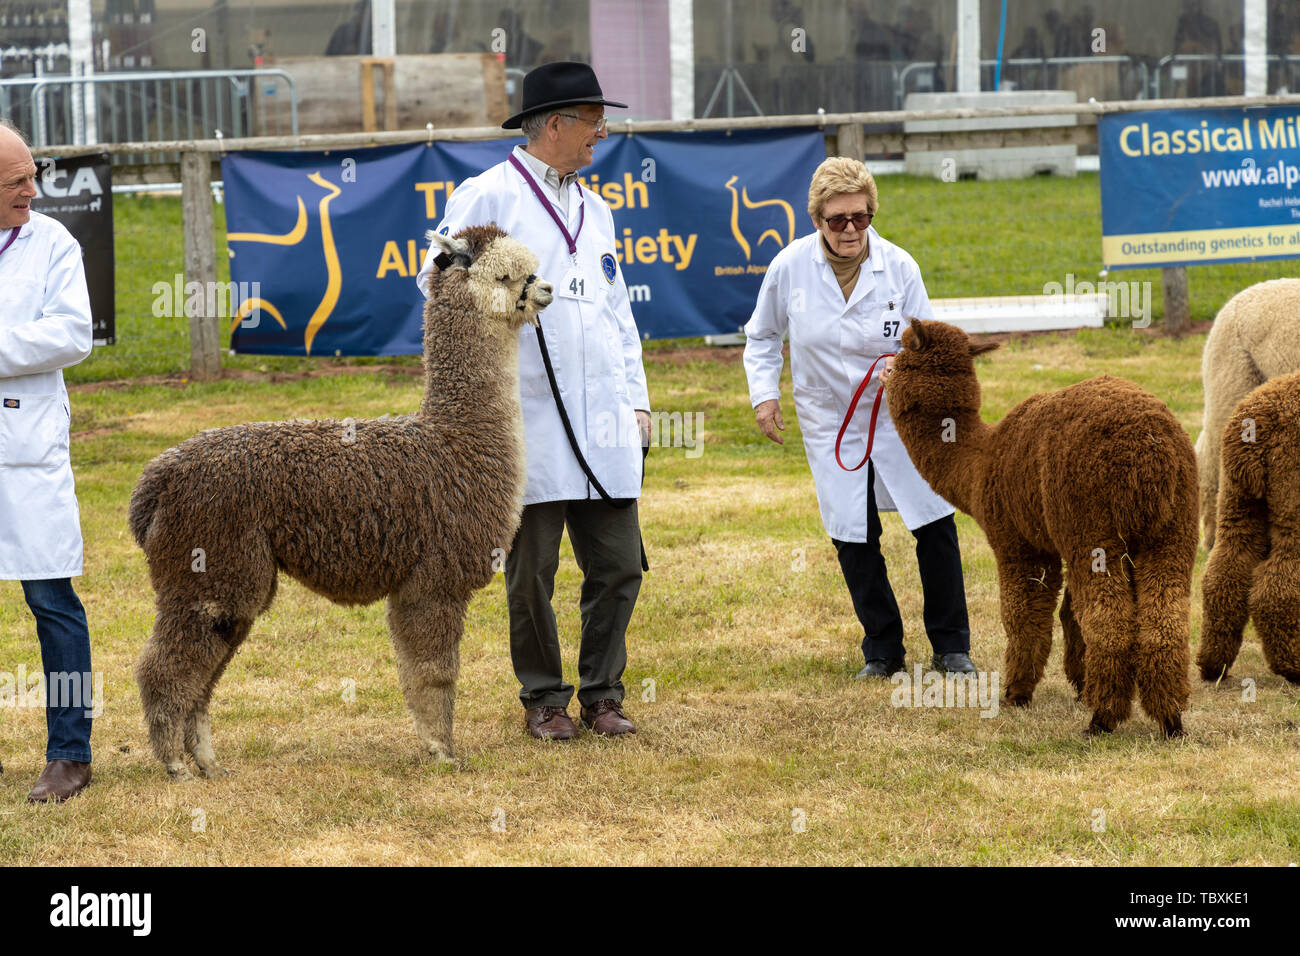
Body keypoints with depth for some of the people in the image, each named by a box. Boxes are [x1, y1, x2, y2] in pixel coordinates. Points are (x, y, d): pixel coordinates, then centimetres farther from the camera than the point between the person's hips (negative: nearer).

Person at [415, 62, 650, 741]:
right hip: (529, 422, -6)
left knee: (618, 564, 3)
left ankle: (601, 693, 15)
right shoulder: (489, 196, -1)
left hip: (604, 423, 6)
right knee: (533, 569, 1)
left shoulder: (594, 210, 20)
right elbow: (437, 281, -5)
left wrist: (636, 399, 17)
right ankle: (543, 699, 13)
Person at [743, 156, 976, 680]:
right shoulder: (791, 266, -10)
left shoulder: (898, 266, -12)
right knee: (853, 538, 2)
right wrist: (764, 393, -1)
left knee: (935, 525, -2)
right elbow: (762, 336, 9)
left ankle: (951, 646, 13)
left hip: (900, 415, 0)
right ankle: (882, 650, 18)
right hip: (830, 420, 0)